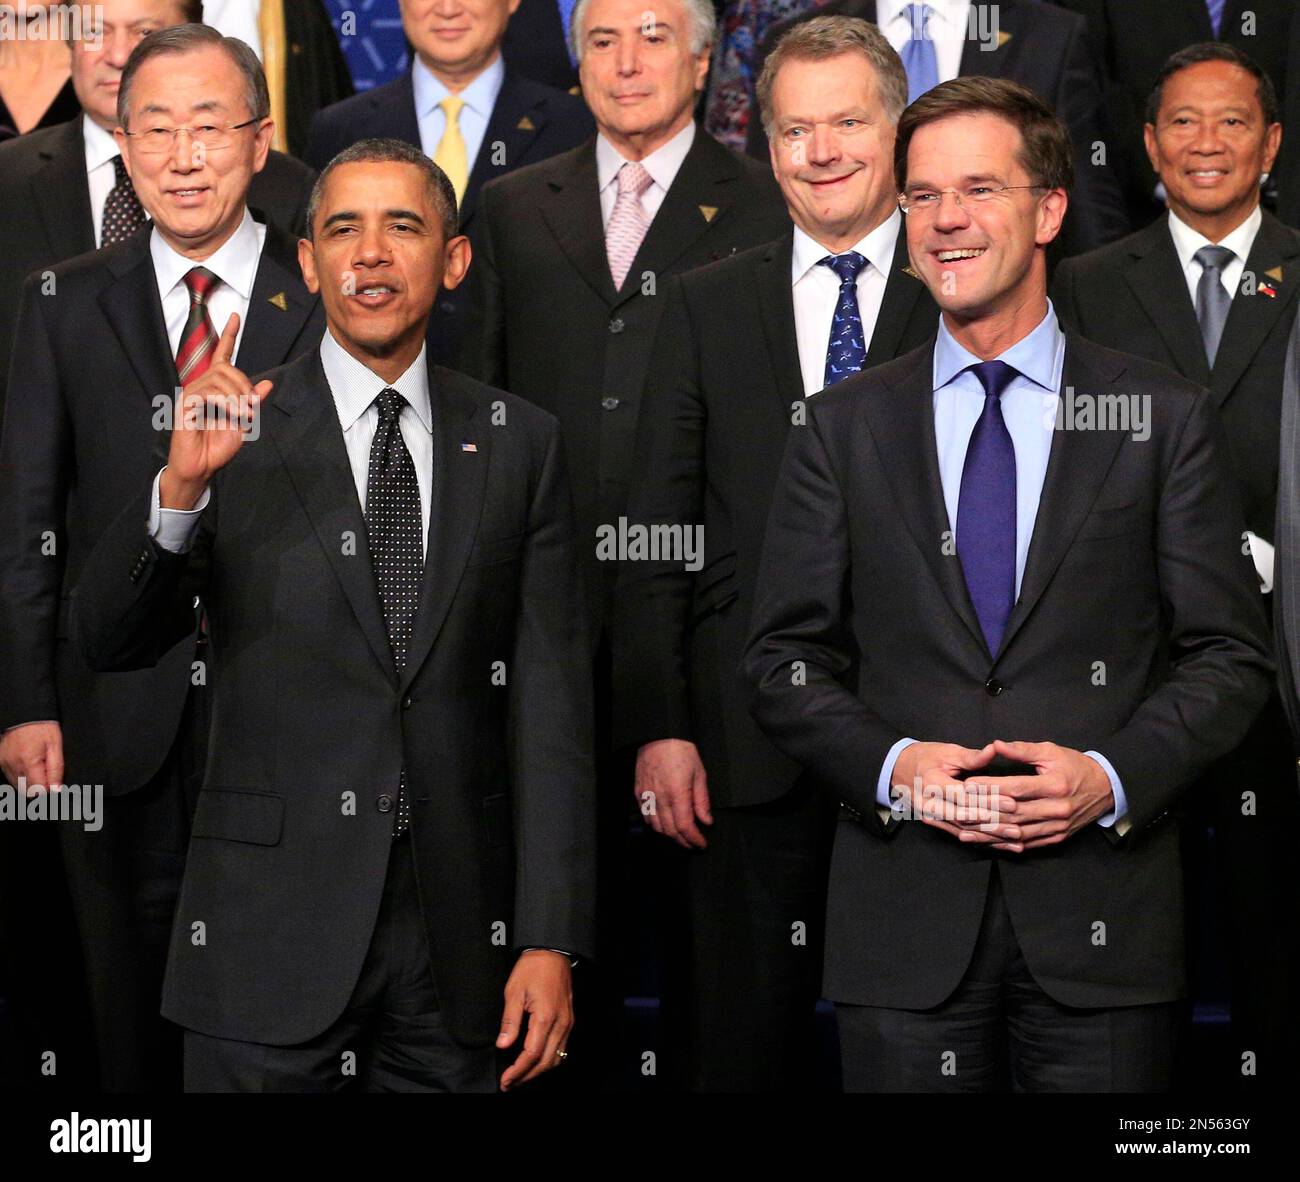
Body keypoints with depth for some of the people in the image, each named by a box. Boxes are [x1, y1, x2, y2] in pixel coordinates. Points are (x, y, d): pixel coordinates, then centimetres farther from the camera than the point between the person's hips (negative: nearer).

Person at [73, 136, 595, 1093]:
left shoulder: (518, 443, 6)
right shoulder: (242, 434, 1)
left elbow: (550, 700, 4)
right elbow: (109, 643, -6)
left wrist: (551, 941, -2)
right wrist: (181, 484, -24)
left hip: (455, 941, 2)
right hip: (271, 940, -1)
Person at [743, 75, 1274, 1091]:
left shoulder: (1165, 418, 5)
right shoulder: (844, 429, 8)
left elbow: (1231, 655, 3)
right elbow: (785, 661, 7)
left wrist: (1111, 776, -12)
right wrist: (892, 765, -11)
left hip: (1102, 929, -1)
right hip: (905, 923, 1)